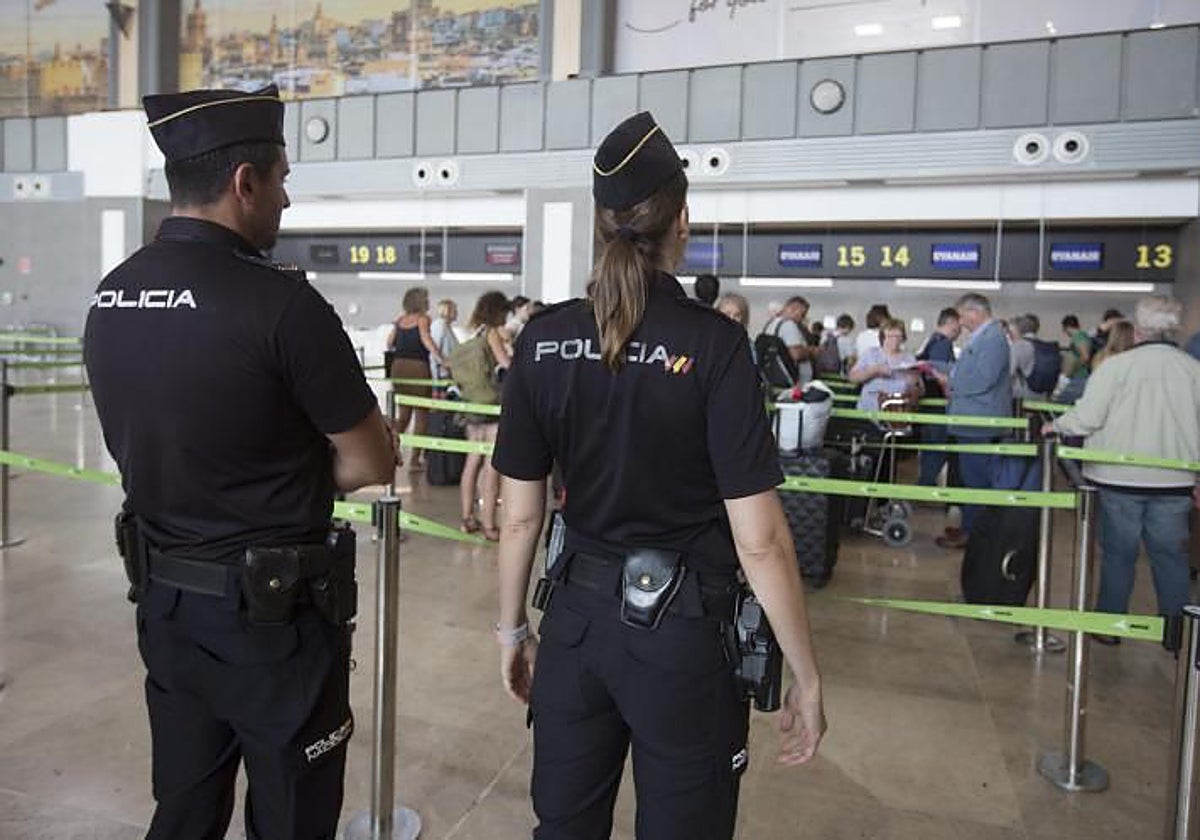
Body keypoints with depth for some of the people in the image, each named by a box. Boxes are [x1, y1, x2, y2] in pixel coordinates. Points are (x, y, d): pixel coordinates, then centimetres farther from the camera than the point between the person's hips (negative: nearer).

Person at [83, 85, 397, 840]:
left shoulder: (110, 300, 1)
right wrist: (299, 477, 1)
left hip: (164, 599, 7)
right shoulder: (278, 302, -21)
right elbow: (373, 464, -14)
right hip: (274, 613, -7)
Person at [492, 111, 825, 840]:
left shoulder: (545, 340, -5)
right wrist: (807, 679, -4)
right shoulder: (713, 343, -16)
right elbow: (760, 540, -16)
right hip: (684, 632, -3)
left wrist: (512, 628, 15)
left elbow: (520, 516, 1)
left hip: (580, 618, 4)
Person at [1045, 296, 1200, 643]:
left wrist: (1056, 426, 7)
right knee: (1171, 555, 12)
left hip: (1120, 477, -2)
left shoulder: (1116, 366, -12)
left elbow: (1086, 418, -14)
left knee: (1118, 552, 10)